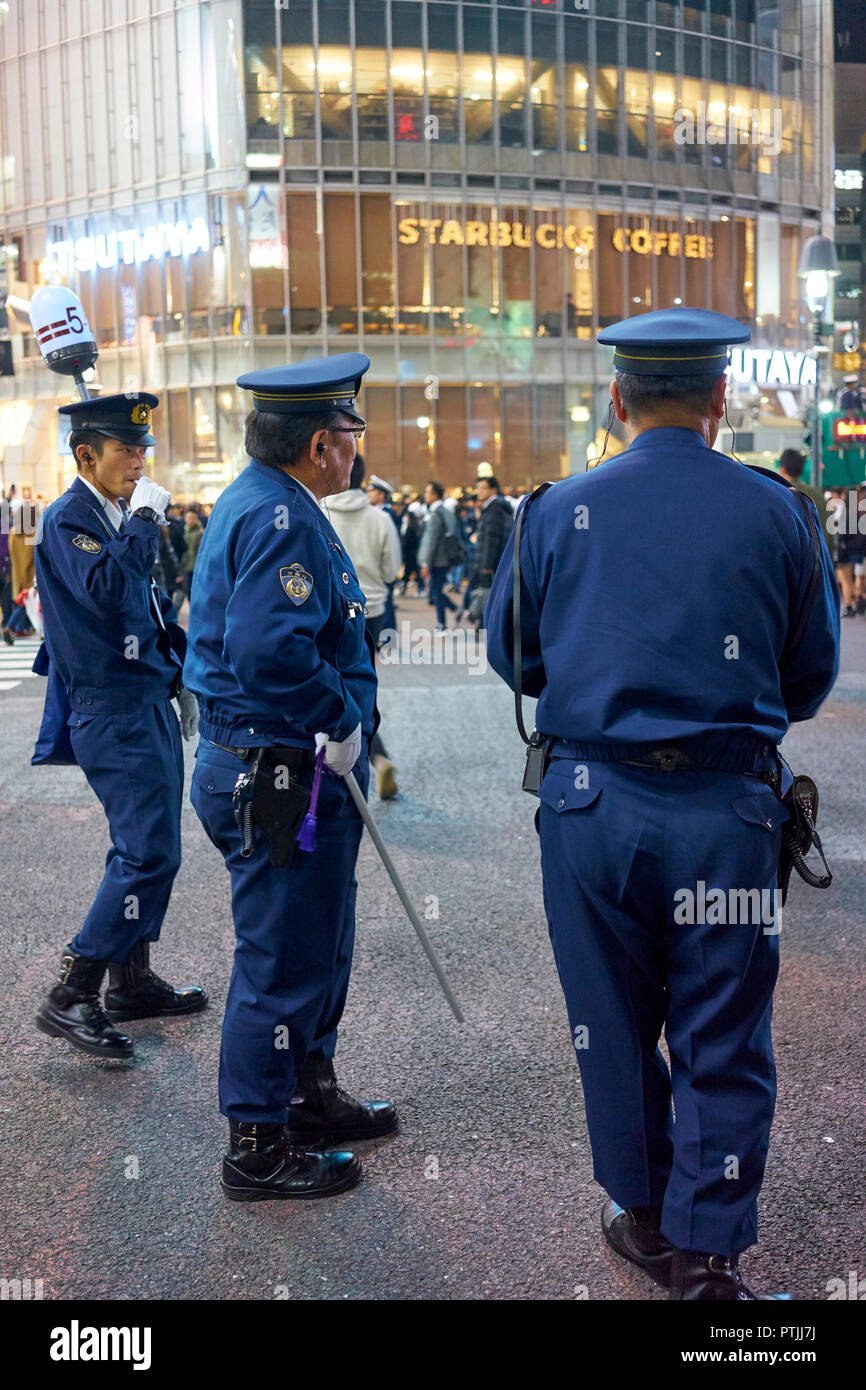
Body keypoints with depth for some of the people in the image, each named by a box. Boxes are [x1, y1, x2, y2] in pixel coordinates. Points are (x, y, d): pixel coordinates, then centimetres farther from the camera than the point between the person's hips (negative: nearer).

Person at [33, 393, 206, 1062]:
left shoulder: (120, 517, 15)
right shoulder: (69, 518, -12)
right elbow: (105, 591, -30)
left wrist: (182, 679, 19)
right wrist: (145, 519, -22)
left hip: (150, 702, 10)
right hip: (111, 711, -10)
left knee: (147, 847, 15)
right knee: (150, 852, -13)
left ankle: (133, 980, 26)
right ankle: (72, 996, -6)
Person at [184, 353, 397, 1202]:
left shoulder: (256, 503, 14)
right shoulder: (281, 519, -20)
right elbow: (271, 651, -32)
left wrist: (340, 725, 15)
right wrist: (341, 723, -19)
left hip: (267, 770, 11)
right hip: (281, 775, -11)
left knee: (317, 945, 22)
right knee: (284, 958, 1)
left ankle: (309, 1092, 38)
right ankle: (258, 1147, 14)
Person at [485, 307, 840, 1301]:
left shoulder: (557, 512, 0)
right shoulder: (777, 513, -2)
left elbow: (510, 655, 11)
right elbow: (811, 676, 9)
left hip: (592, 801, 1)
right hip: (725, 808, -1)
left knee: (613, 1023, 16)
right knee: (721, 1041, 10)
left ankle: (642, 1217, 32)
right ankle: (706, 1256, 17)